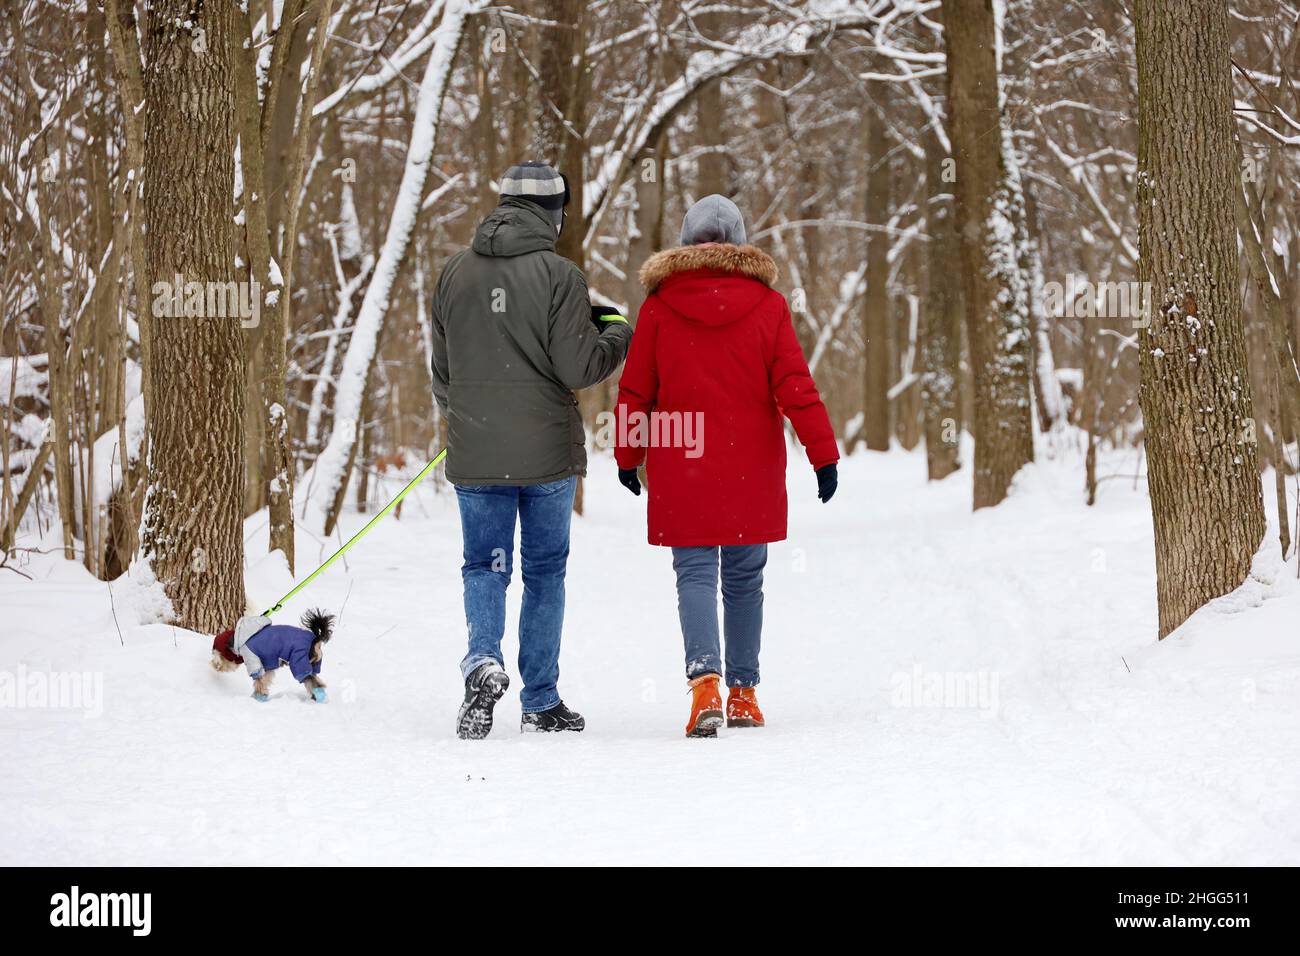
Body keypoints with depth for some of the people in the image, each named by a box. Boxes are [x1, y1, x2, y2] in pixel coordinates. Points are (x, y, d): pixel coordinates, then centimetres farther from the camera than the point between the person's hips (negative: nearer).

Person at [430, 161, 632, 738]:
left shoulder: (455, 273, 4)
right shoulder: (558, 274, -9)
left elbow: (441, 370, 11)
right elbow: (577, 367, -12)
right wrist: (617, 334, 8)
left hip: (474, 453, 3)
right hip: (548, 452, -3)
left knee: (484, 566, 10)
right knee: (545, 571, 9)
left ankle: (483, 659, -17)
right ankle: (541, 702, 12)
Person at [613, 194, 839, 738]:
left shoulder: (659, 308, -2)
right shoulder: (768, 306, -2)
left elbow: (635, 392, 3)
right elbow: (795, 387, -5)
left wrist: (628, 457, 15)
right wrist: (824, 454, 0)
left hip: (680, 469, -1)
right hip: (752, 470, 1)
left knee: (695, 576, 0)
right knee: (744, 579, 12)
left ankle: (704, 677, -22)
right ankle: (743, 692, 17)